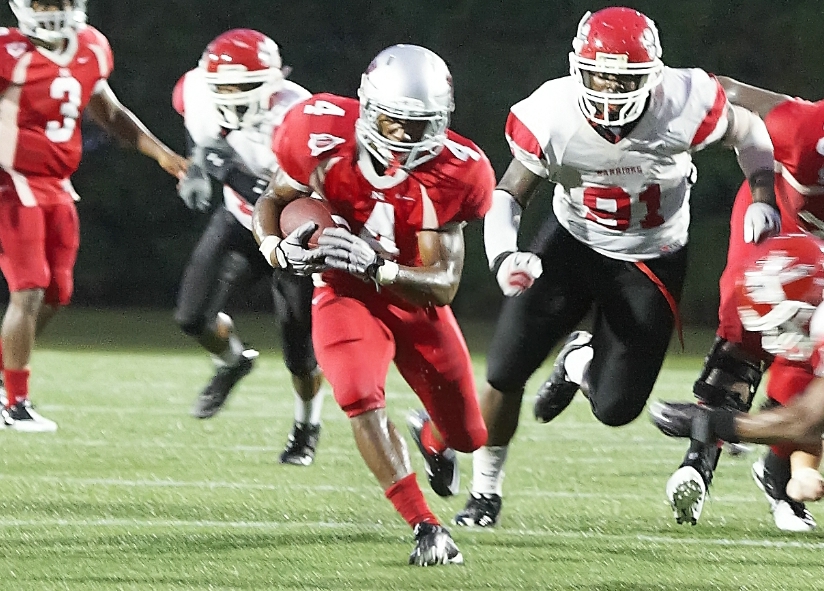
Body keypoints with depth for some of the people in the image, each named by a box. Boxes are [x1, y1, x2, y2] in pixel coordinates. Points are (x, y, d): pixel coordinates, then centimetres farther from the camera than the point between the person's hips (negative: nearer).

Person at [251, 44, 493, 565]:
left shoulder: (450, 175, -24)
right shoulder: (325, 139, -23)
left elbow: (444, 285, -25)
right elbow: (271, 201, -5)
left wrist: (375, 267, -42)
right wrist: (279, 249, -27)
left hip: (414, 296, 1)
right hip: (346, 294, -1)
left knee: (468, 435, 11)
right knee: (362, 399, -30)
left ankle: (430, 434, 51)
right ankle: (426, 528, -29)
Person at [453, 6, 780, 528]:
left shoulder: (685, 107, -27)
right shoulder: (552, 116, -24)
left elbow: (748, 131, -4)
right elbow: (510, 195, -10)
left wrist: (765, 201, -16)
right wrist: (504, 257, -28)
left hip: (649, 263, -1)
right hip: (574, 242, 1)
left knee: (615, 407, -5)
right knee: (505, 372, -8)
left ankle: (580, 362, 33)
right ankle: (486, 491, 16)